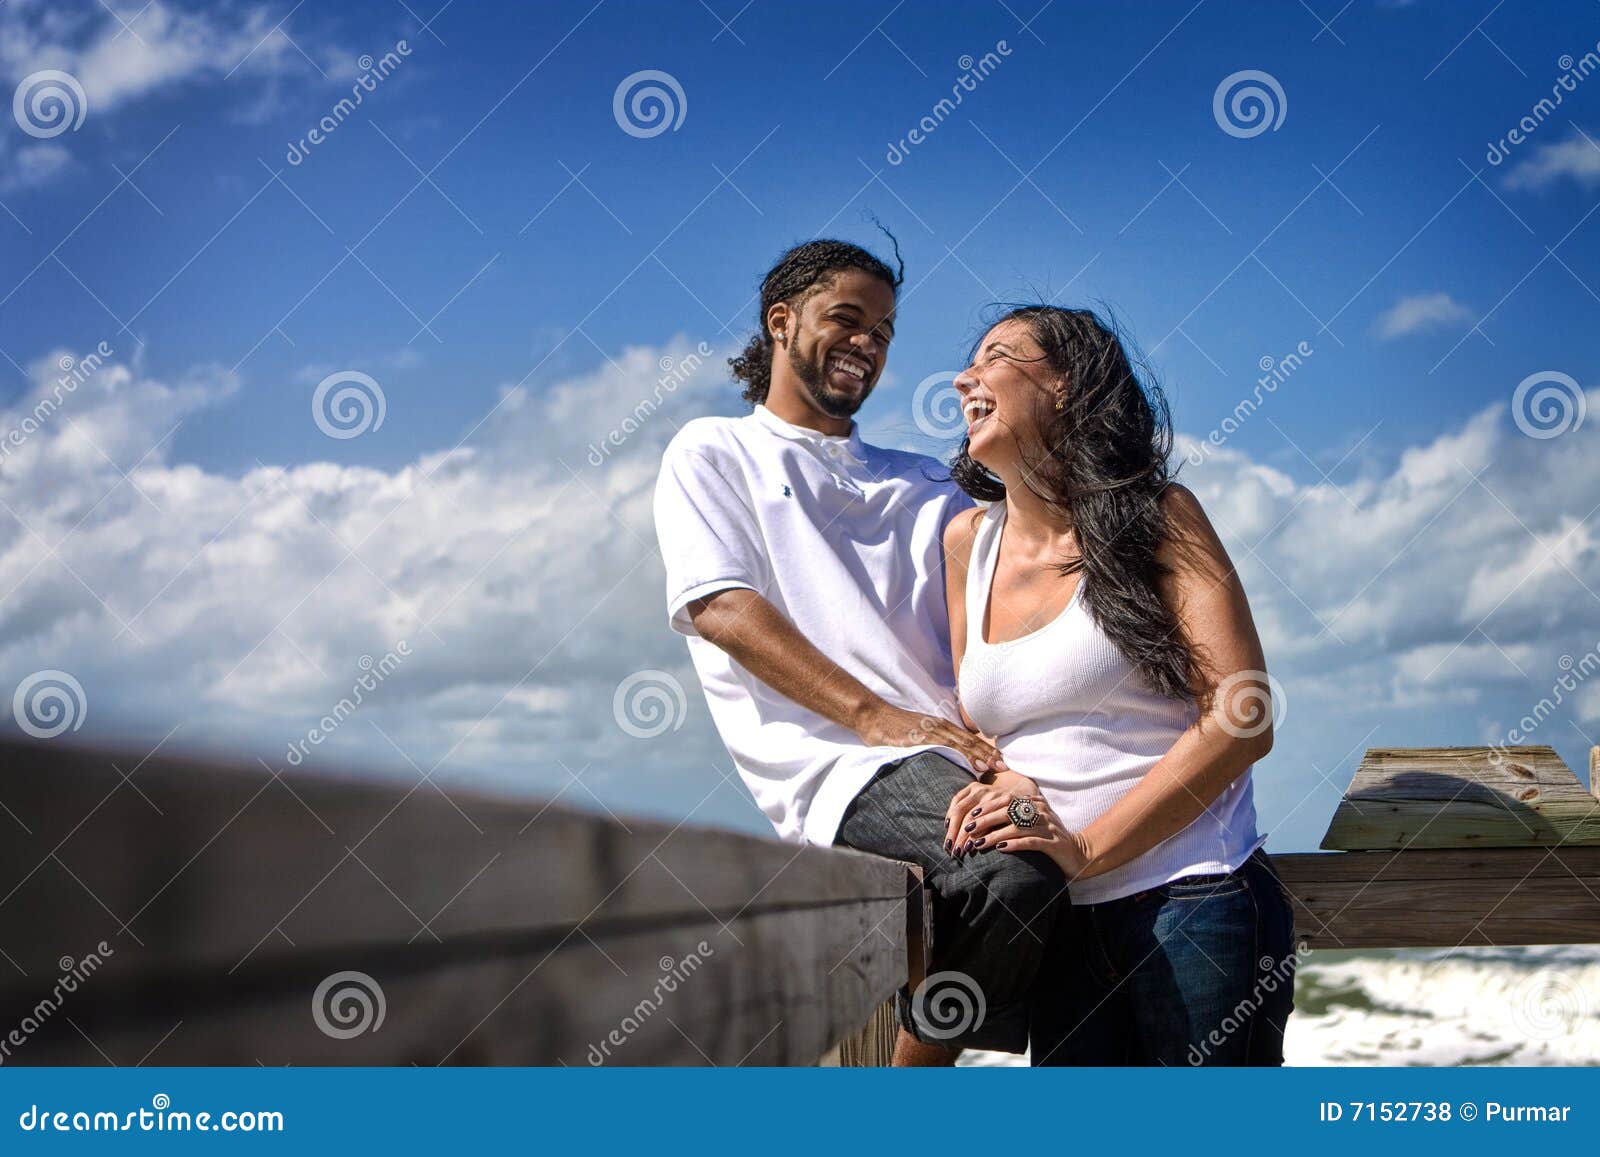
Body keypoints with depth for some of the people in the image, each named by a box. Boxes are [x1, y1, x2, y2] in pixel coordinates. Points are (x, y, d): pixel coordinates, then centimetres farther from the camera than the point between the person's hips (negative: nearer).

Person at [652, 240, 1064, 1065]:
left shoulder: (923, 487, 30)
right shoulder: (714, 454, 16)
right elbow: (721, 607, -1)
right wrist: (877, 717, -15)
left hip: (958, 761, 5)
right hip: (840, 769, -5)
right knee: (1018, 867, -34)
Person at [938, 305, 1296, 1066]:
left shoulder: (1155, 518, -3)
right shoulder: (968, 541, 11)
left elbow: (1241, 718, -11)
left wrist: (1087, 848, -15)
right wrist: (987, 799, -4)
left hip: (1192, 909, -4)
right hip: (1062, 924, 5)